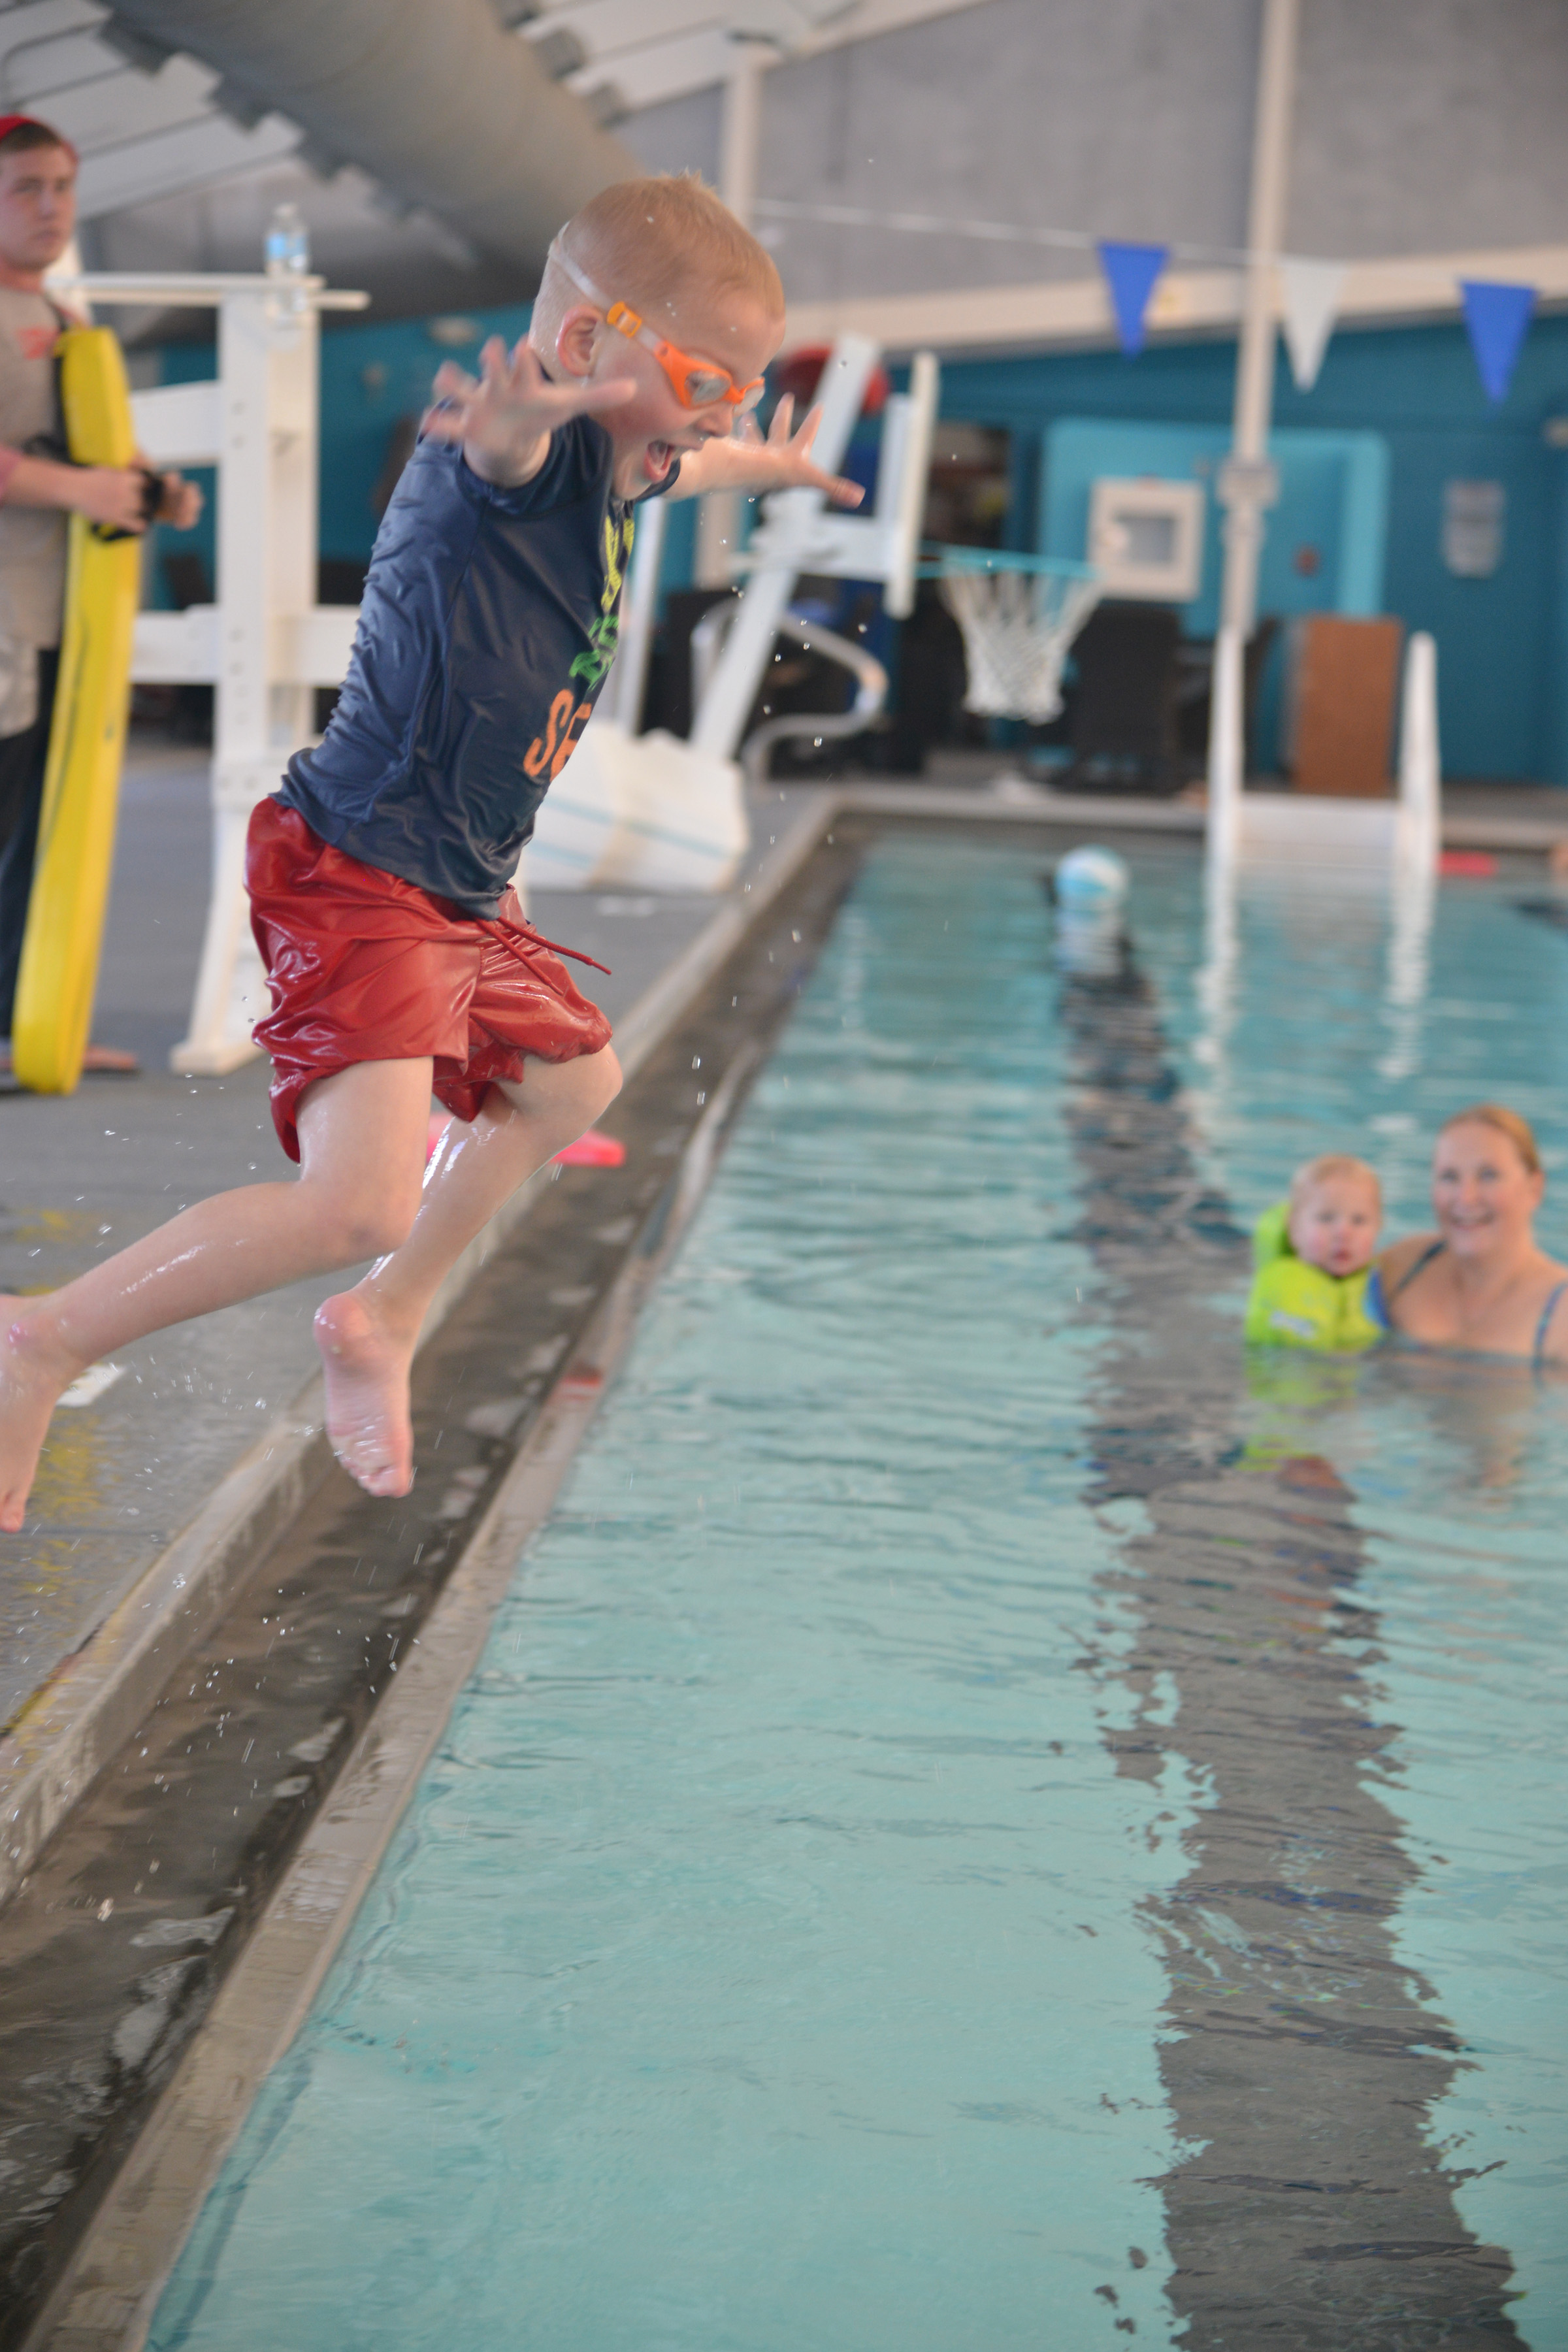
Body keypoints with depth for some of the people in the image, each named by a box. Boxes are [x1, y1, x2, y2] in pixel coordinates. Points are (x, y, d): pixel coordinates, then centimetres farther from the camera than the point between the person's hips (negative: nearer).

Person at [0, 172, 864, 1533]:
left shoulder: (606, 461, 11)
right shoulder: (533, 443, -19)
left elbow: (670, 470, 38)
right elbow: (503, 448, -47)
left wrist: (768, 467, 57)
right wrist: (524, 415, -70)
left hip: (462, 901, 11)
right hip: (359, 875, -11)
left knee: (572, 1082, 29)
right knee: (360, 1201, -24)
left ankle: (384, 1322, 38)